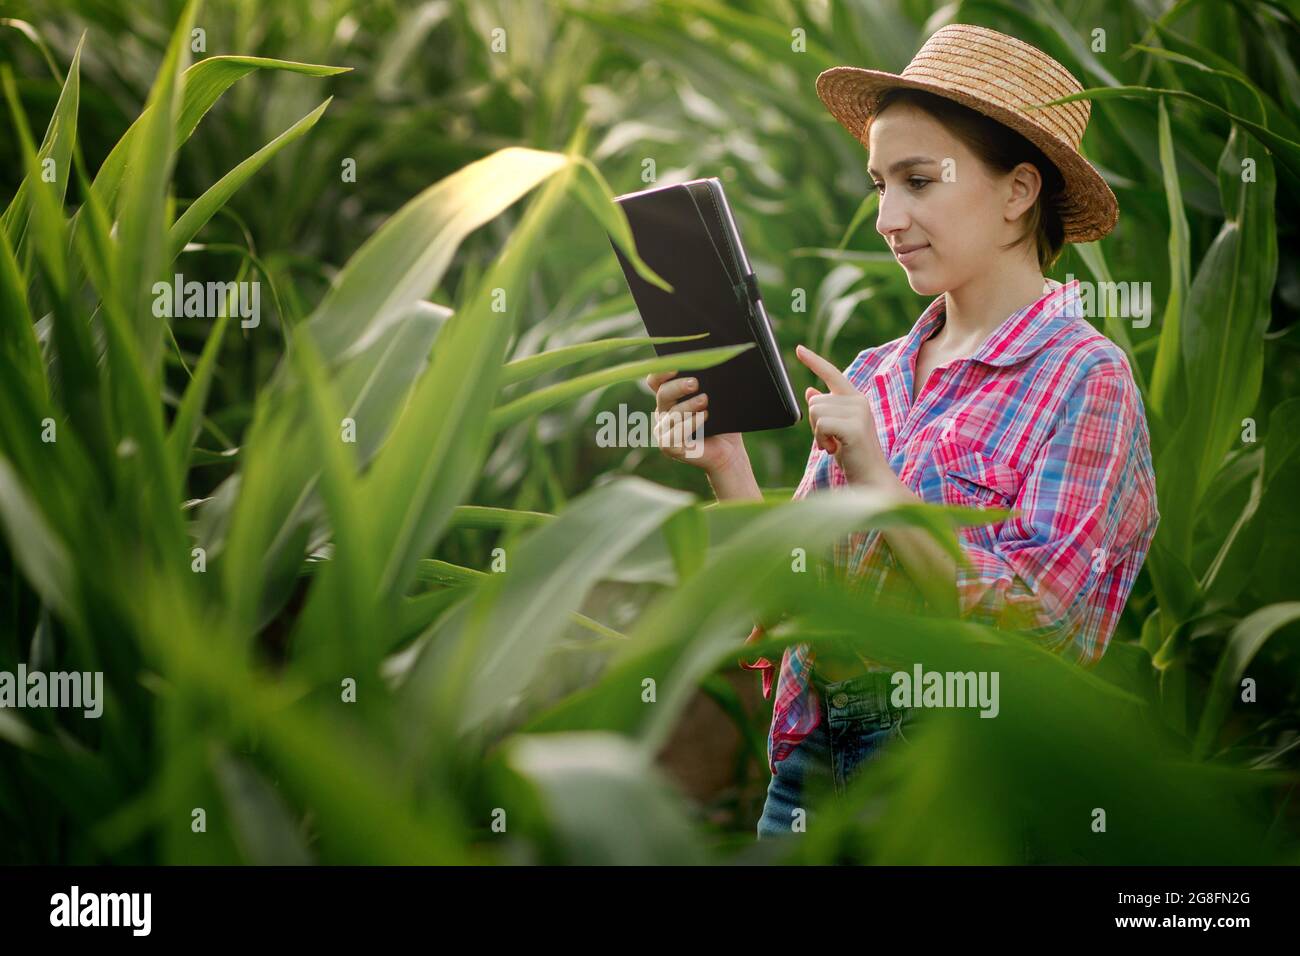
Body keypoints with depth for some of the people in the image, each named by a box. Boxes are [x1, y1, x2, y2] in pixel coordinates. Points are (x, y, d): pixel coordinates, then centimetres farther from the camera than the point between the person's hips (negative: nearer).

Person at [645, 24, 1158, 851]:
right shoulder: (874, 378, 10)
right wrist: (726, 466, -7)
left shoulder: (1084, 380, -7)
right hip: (813, 767, 5)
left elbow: (1040, 624, -15)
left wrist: (877, 486, -18)